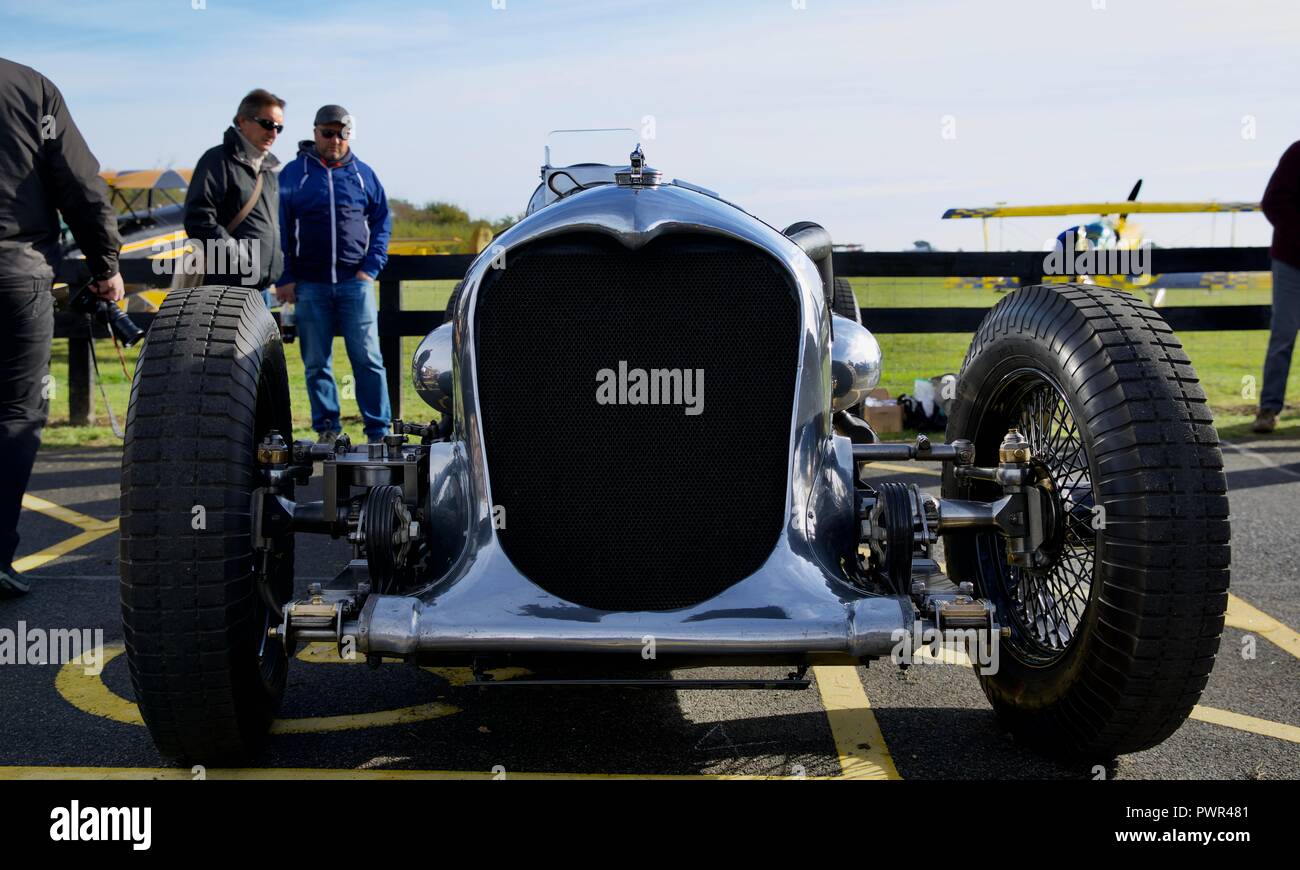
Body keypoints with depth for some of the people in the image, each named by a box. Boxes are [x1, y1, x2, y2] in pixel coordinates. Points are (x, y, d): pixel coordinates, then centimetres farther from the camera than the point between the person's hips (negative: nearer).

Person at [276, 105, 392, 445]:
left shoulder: (363, 174, 9)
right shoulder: (292, 174, 6)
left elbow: (382, 222, 12)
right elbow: (280, 230, 6)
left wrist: (371, 267, -1)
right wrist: (284, 278, 0)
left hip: (355, 281, 0)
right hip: (309, 285, 0)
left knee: (367, 358, -4)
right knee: (316, 363, 4)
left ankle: (378, 431, 1)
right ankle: (327, 429, 12)